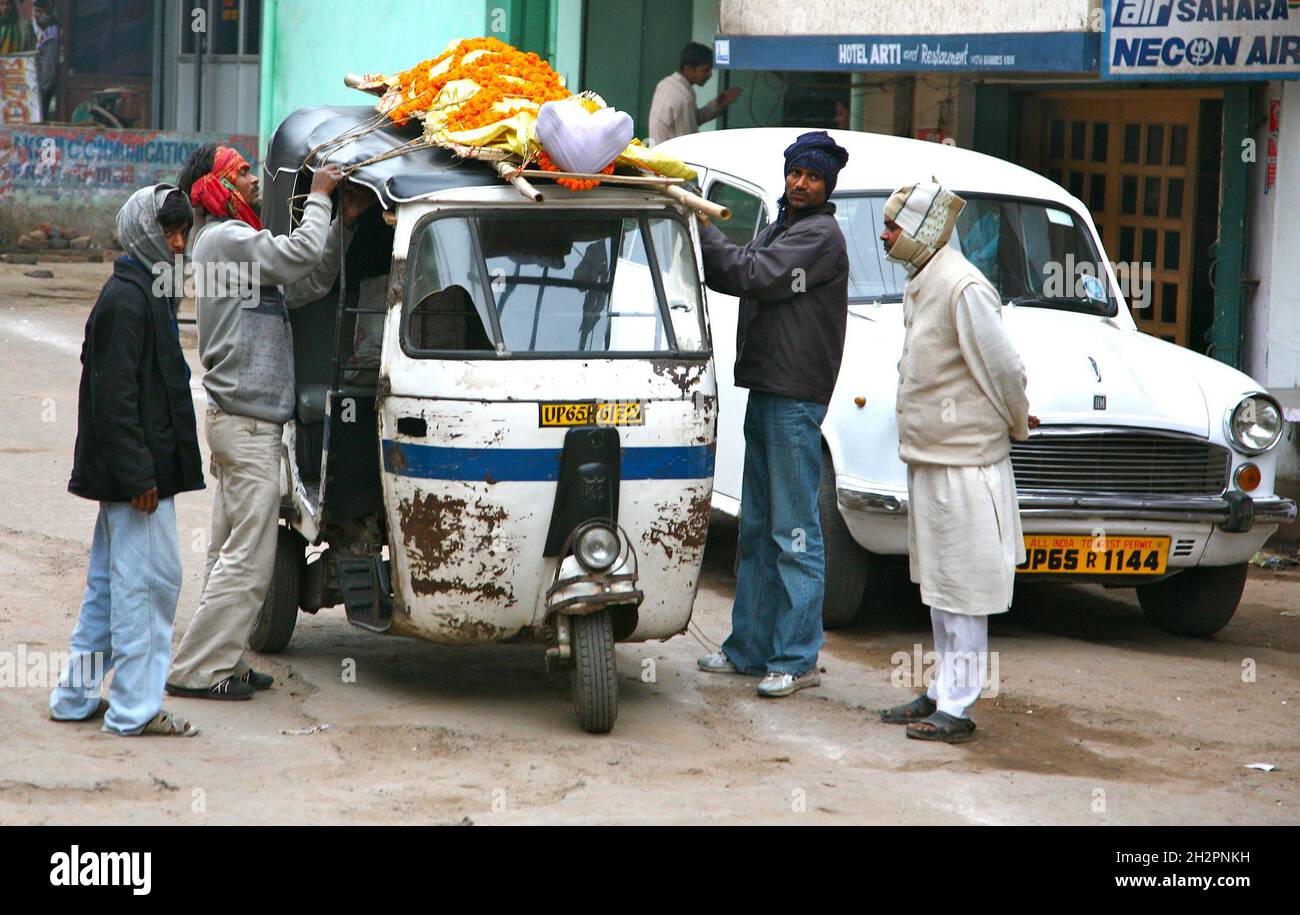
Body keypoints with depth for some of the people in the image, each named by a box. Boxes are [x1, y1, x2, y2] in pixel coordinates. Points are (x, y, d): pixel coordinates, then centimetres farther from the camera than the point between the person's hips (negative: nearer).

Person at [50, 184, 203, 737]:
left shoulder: (146, 293, 16)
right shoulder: (128, 299, -16)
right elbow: (114, 396, -21)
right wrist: (137, 474, -23)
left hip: (130, 471, 10)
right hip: (136, 468, -10)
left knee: (110, 579, 15)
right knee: (149, 578, -7)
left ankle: (77, 697, 22)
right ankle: (135, 708, -2)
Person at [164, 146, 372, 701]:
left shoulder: (236, 242, 20)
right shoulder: (224, 239, -12)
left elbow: (309, 284, 21)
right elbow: (300, 254, -23)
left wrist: (344, 222, 14)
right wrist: (320, 199, -9)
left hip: (238, 421, 11)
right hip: (245, 421, -11)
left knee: (230, 552, 13)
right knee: (249, 557, -10)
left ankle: (222, 663, 17)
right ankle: (195, 670, -9)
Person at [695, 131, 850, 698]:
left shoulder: (820, 236, -10)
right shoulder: (780, 229, 19)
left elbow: (754, 275, -20)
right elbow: (733, 278, 14)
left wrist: (703, 231, -12)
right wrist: (697, 238, 0)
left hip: (797, 396, -10)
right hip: (764, 391, 10)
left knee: (795, 533, -8)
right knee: (757, 528, 14)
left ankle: (797, 660, -6)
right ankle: (750, 648, 20)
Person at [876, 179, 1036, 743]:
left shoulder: (963, 289, -19)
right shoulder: (920, 286, 11)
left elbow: (1004, 369, -18)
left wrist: (1016, 426, -3)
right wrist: (1016, 422, 16)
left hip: (964, 463, -10)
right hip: (927, 458, 10)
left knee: (961, 589, -4)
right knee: (935, 585, 16)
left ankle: (957, 707, 0)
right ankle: (944, 691, 26)